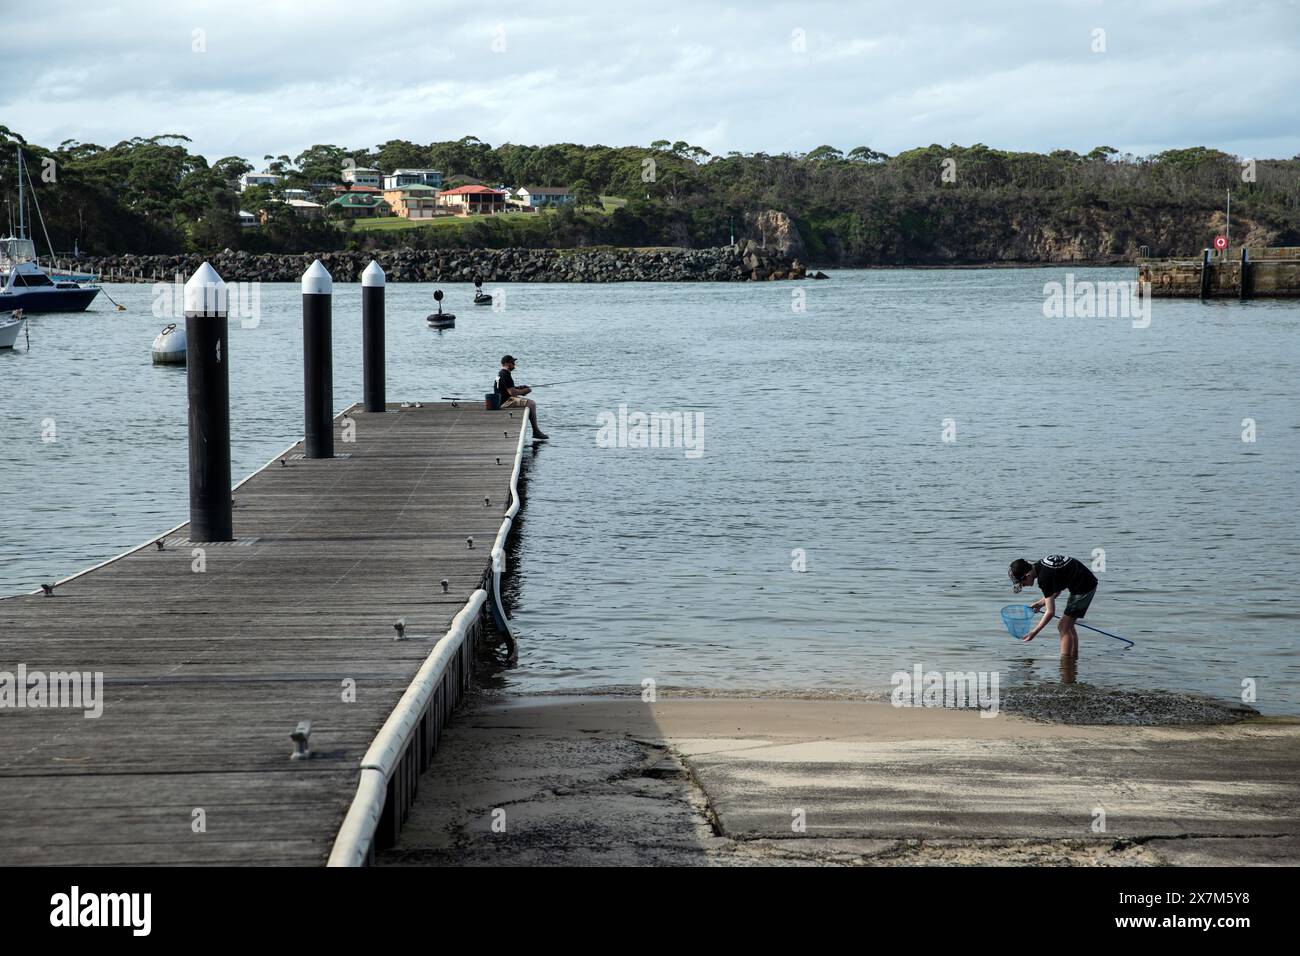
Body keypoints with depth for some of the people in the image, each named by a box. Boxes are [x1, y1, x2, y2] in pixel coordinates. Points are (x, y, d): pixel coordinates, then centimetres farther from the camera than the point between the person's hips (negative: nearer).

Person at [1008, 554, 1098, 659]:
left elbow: (1051, 612, -20)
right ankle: (1074, 659, 19)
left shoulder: (1044, 578, -24)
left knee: (1064, 627, -6)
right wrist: (1041, 603, 15)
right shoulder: (1040, 565, 3)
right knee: (1068, 626, 15)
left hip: (1084, 588, -10)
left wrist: (1034, 632, -15)